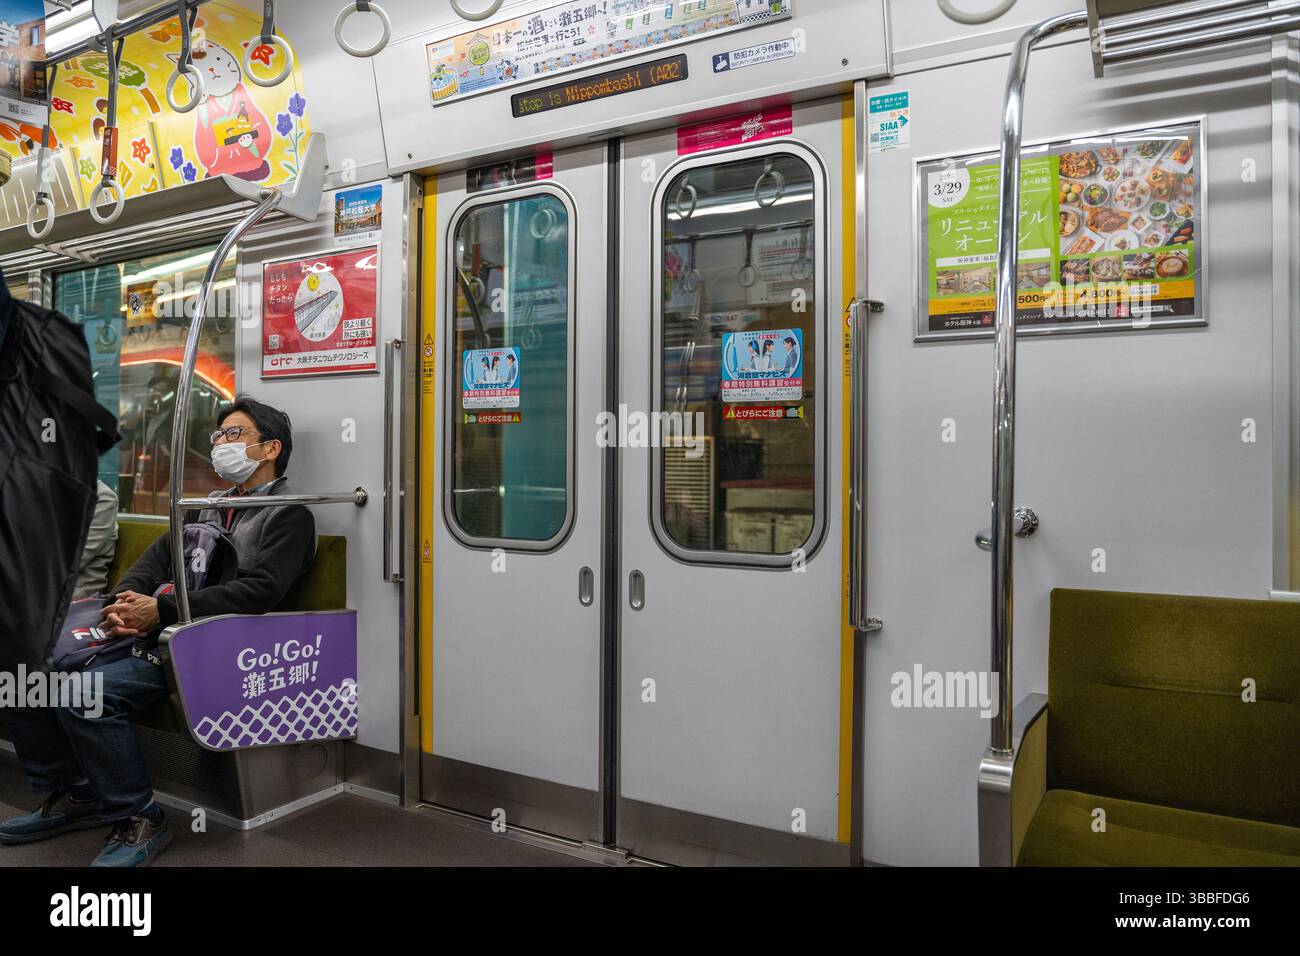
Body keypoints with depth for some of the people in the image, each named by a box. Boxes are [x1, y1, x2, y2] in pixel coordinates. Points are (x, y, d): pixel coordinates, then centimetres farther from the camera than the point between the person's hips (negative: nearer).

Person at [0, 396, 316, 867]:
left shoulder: (289, 515, -3)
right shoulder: (208, 505, 24)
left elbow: (258, 591, -17)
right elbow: (155, 559, 16)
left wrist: (161, 609, -20)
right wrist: (125, 603, -6)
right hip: (144, 629, 8)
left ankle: (138, 819, -9)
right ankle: (69, 795, 11)